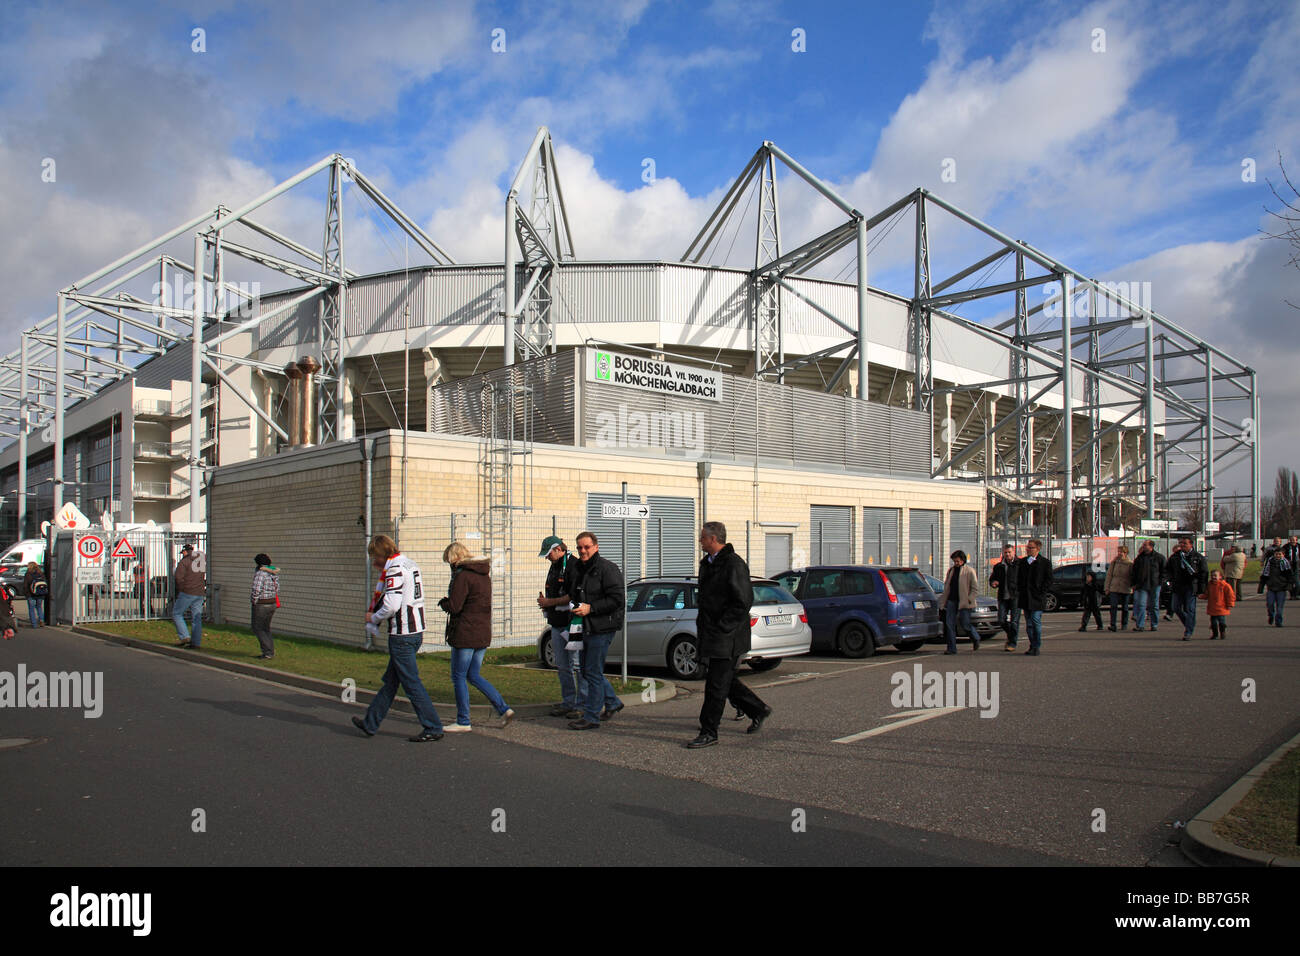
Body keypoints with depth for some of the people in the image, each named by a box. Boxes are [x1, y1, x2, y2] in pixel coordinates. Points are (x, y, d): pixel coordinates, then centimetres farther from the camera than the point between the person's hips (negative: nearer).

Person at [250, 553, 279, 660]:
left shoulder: (259, 574, -17)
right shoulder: (274, 574, 8)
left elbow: (256, 590, -25)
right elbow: (277, 590, 11)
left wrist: (254, 602, -11)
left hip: (261, 605, -8)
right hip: (272, 604, 8)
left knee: (257, 628, 4)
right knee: (266, 628, 17)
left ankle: (268, 652, -2)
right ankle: (271, 651, 16)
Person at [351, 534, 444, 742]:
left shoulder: (395, 569, -15)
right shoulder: (411, 564, 14)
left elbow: (392, 605, -23)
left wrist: (373, 618, -4)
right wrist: (383, 572, 13)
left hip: (402, 635, -10)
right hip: (416, 631, 10)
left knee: (411, 683, -2)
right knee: (390, 681, 17)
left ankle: (433, 728, 2)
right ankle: (371, 723, 29)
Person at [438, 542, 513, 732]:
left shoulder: (462, 575, -15)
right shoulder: (484, 573, 13)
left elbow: (454, 607, -18)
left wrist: (443, 602, 4)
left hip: (465, 634, -9)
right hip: (483, 633, 9)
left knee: (459, 677, 4)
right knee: (473, 675, 17)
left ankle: (463, 722, 10)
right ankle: (503, 709, 9)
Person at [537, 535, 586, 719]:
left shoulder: (574, 566, -12)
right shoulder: (554, 567, 18)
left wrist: (550, 602, -13)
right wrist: (544, 602, 7)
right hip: (557, 624, 9)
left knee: (577, 665, -5)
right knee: (562, 666, 12)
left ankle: (582, 704, 1)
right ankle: (567, 702, 20)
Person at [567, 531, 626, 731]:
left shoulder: (607, 568, -12)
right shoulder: (578, 570, 15)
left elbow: (618, 599, -18)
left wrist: (591, 608, -20)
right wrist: (577, 610, 12)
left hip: (602, 628, -9)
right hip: (586, 628, 9)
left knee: (593, 672, -5)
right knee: (587, 671, 15)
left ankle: (591, 717, 3)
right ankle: (613, 703, 32)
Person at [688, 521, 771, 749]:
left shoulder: (734, 564, -15)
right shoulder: (707, 563, 14)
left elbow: (743, 602, -19)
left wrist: (721, 628, -19)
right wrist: (702, 624, 13)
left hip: (727, 636, -9)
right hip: (711, 634, 9)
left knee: (716, 685, -3)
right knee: (725, 680, 16)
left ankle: (709, 733, 5)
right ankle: (758, 710, 32)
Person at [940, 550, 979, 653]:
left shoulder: (969, 571, -5)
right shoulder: (951, 570, 12)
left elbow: (975, 588, -6)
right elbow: (946, 585, 19)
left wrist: (968, 599, -14)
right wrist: (944, 600, 11)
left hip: (963, 602, -5)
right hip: (951, 601, 5)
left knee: (965, 625, 0)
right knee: (950, 625, -1)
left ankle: (976, 639, 31)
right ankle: (951, 648, 3)